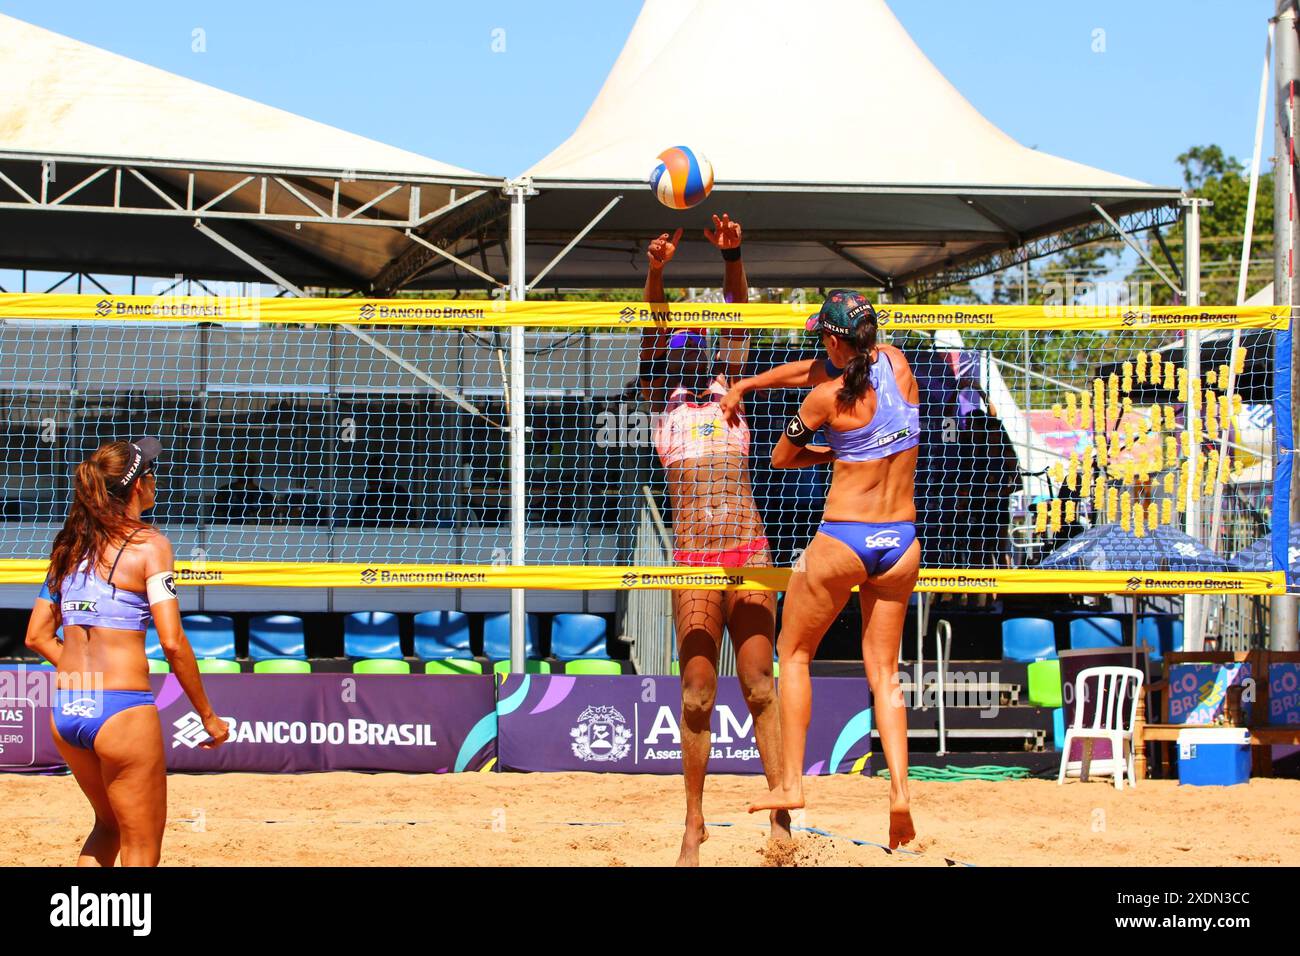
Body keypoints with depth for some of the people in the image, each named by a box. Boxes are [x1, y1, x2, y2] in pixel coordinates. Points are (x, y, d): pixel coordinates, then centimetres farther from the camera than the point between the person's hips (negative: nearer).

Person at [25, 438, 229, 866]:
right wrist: (208, 715, -4)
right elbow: (172, 642, -12)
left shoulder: (72, 545, 12)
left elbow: (38, 637, 13)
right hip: (123, 709, -6)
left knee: (109, 825, 28)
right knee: (141, 850, 6)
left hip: (65, 706, 6)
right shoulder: (148, 544, -7)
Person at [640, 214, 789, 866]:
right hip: (693, 563, -1)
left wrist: (732, 259, -13)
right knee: (697, 696, -2)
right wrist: (656, 271, -19)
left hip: (749, 555, 1)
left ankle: (781, 811, -6)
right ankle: (694, 823, 5)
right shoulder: (663, 402, 10)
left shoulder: (726, 390, 13)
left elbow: (738, 322, 3)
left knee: (760, 688, -4)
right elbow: (652, 333, -3)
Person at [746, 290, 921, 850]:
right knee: (883, 672, 10)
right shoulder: (895, 362, 1)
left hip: (843, 540, -5)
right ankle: (899, 789, -6)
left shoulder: (829, 396, -13)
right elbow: (826, 367, 19)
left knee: (793, 654, 14)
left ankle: (790, 782, 10)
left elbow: (780, 458, 1)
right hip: (901, 540, 5)